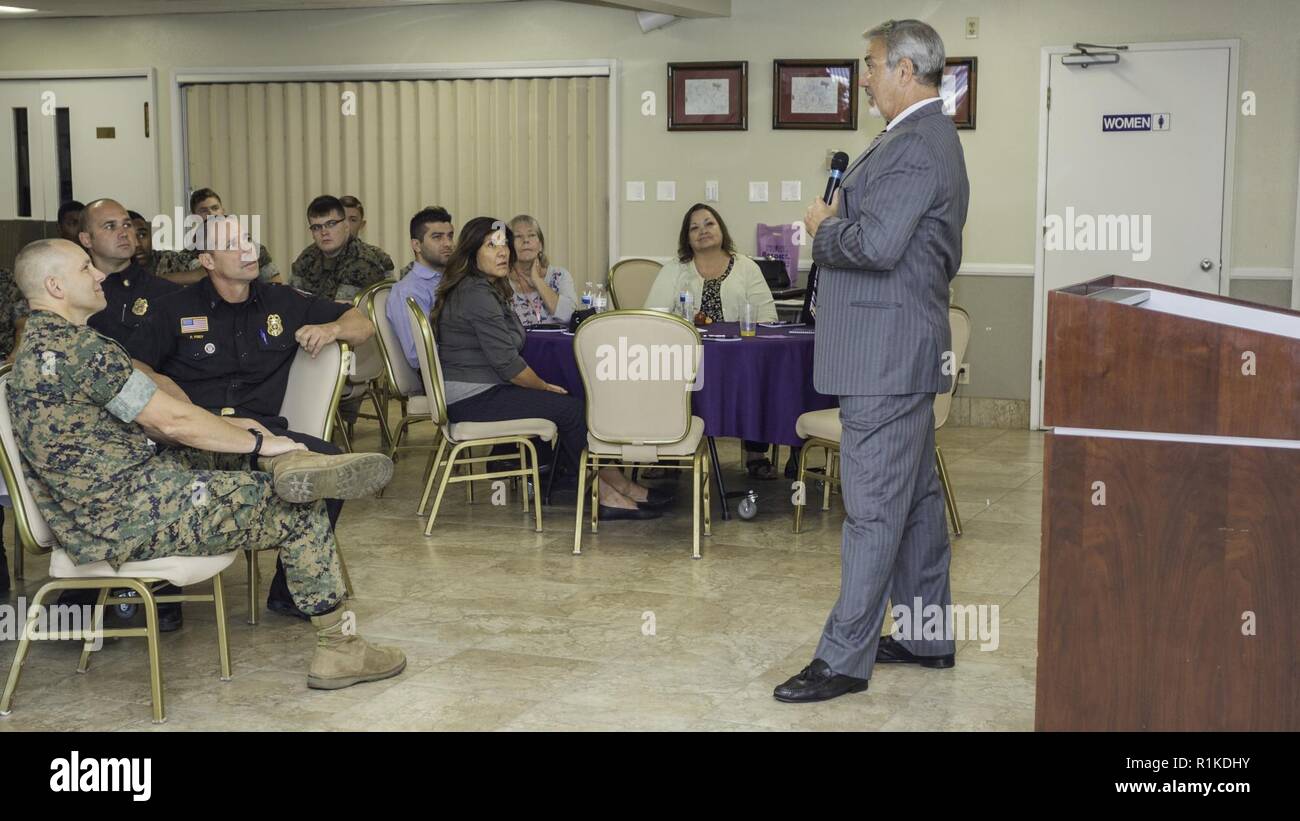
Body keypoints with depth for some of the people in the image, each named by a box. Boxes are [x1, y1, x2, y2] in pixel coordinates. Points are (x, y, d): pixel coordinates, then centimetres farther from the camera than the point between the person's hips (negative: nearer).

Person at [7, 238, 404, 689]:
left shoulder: (37, 347, 14)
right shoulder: (78, 347, -19)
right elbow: (171, 419, -18)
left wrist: (233, 432, 10)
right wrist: (258, 442, -5)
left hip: (91, 516, 11)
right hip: (129, 518, -10)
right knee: (300, 513, -3)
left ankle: (286, 465, -9)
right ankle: (337, 649, 3)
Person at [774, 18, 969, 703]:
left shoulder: (913, 146, -17)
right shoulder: (933, 138, 17)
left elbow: (876, 243, -29)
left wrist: (823, 227, -9)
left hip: (887, 355, -11)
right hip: (902, 353, 11)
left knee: (873, 506, -6)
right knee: (916, 498, 16)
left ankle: (844, 659, -1)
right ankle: (927, 635, 27)